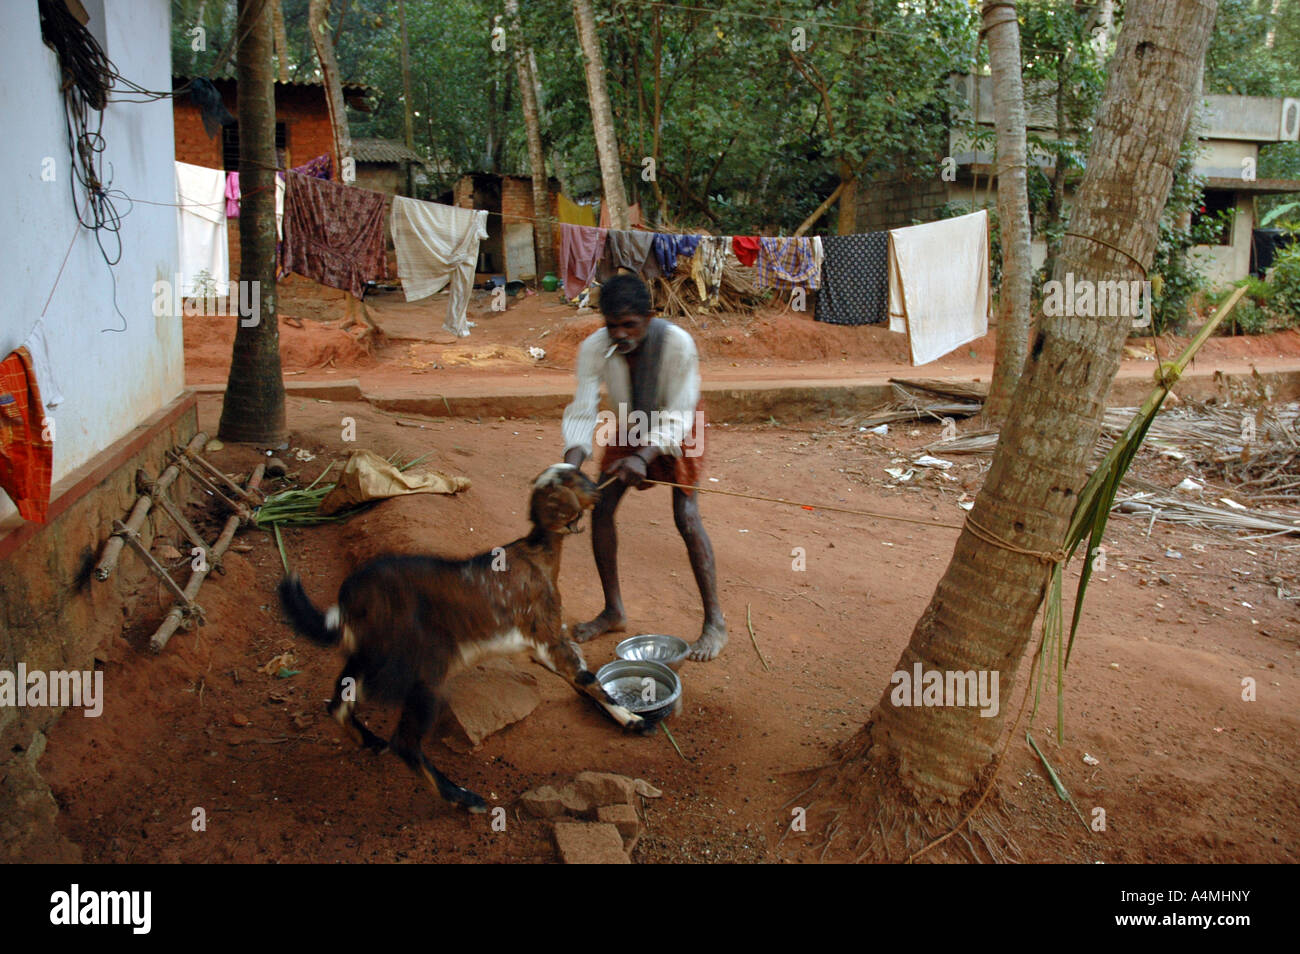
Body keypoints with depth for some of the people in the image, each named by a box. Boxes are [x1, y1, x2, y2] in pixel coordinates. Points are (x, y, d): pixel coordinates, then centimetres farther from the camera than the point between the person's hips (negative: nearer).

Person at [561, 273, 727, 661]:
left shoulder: (678, 344, -35)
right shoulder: (594, 348, -27)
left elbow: (678, 417, -33)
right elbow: (582, 412, -28)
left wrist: (642, 457, -49)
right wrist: (572, 464, -46)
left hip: (676, 430, -4)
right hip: (628, 427, 4)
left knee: (686, 517, -14)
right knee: (600, 509, -3)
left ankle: (715, 621, -4)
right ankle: (613, 611, 14)